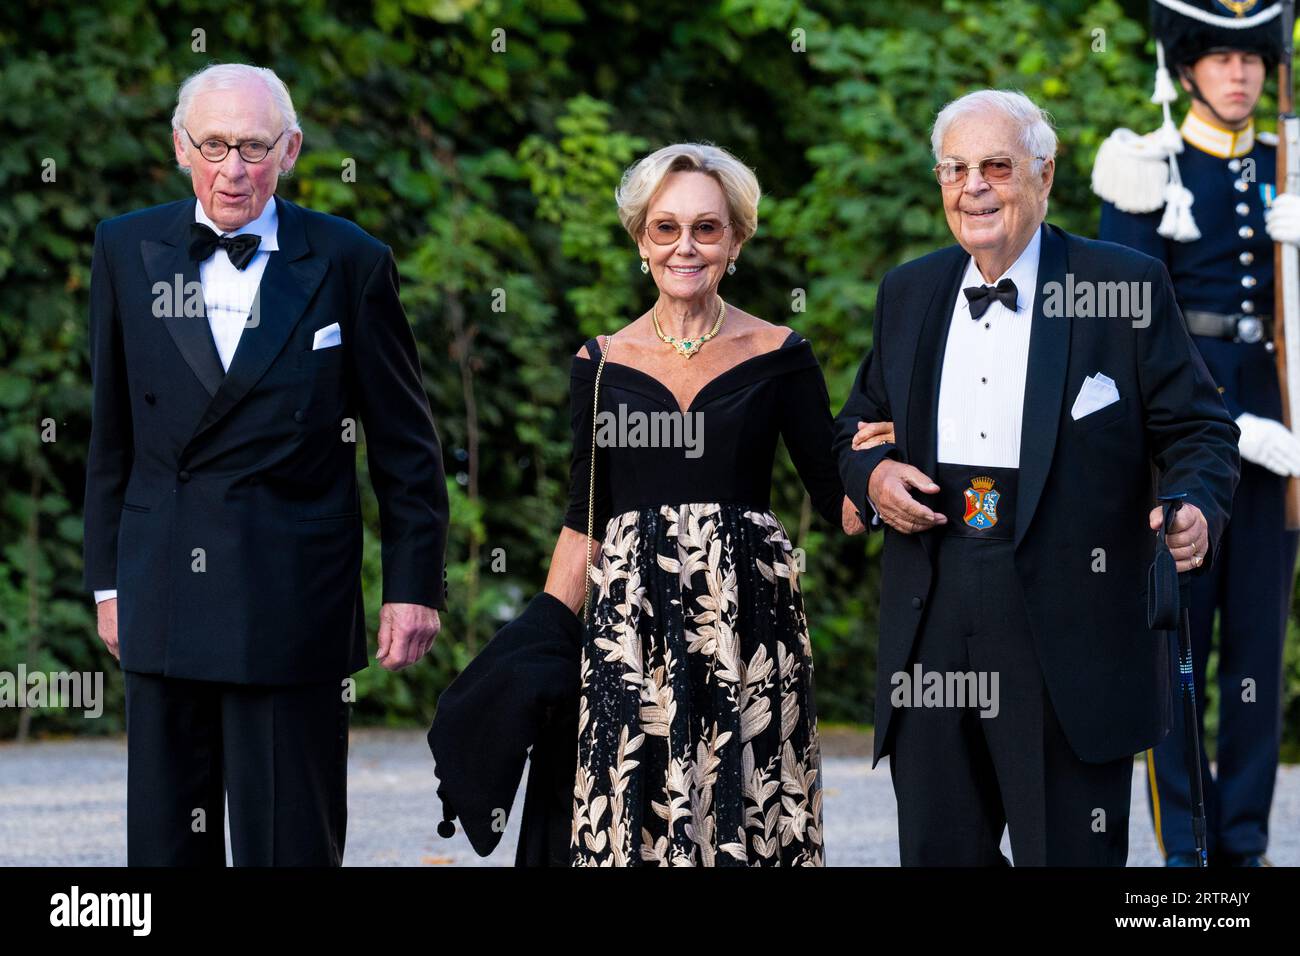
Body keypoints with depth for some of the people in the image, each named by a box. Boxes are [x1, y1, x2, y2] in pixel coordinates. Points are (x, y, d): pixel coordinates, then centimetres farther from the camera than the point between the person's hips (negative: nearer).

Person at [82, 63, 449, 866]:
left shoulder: (350, 263, -1)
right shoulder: (127, 250, 6)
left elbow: (406, 446, 3)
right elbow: (112, 435, 12)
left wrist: (415, 585, 0)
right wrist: (108, 578, 10)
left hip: (293, 603, -3)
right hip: (163, 600, 3)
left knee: (289, 841, 0)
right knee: (165, 837, 8)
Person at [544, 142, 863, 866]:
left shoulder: (779, 357, 4)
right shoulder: (601, 364, 8)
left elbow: (837, 499, 4)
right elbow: (584, 521, 11)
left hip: (749, 622, -1)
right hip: (633, 622, 1)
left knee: (750, 819, -4)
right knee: (636, 820, -3)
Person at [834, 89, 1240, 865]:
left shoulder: (1126, 285, 0)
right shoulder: (908, 293, 14)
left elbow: (1200, 429, -1)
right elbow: (859, 425, 24)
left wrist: (1197, 509, -22)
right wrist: (870, 475, 1)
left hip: (1069, 643, -4)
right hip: (932, 640, 4)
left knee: (1071, 855, -2)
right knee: (940, 852, 8)